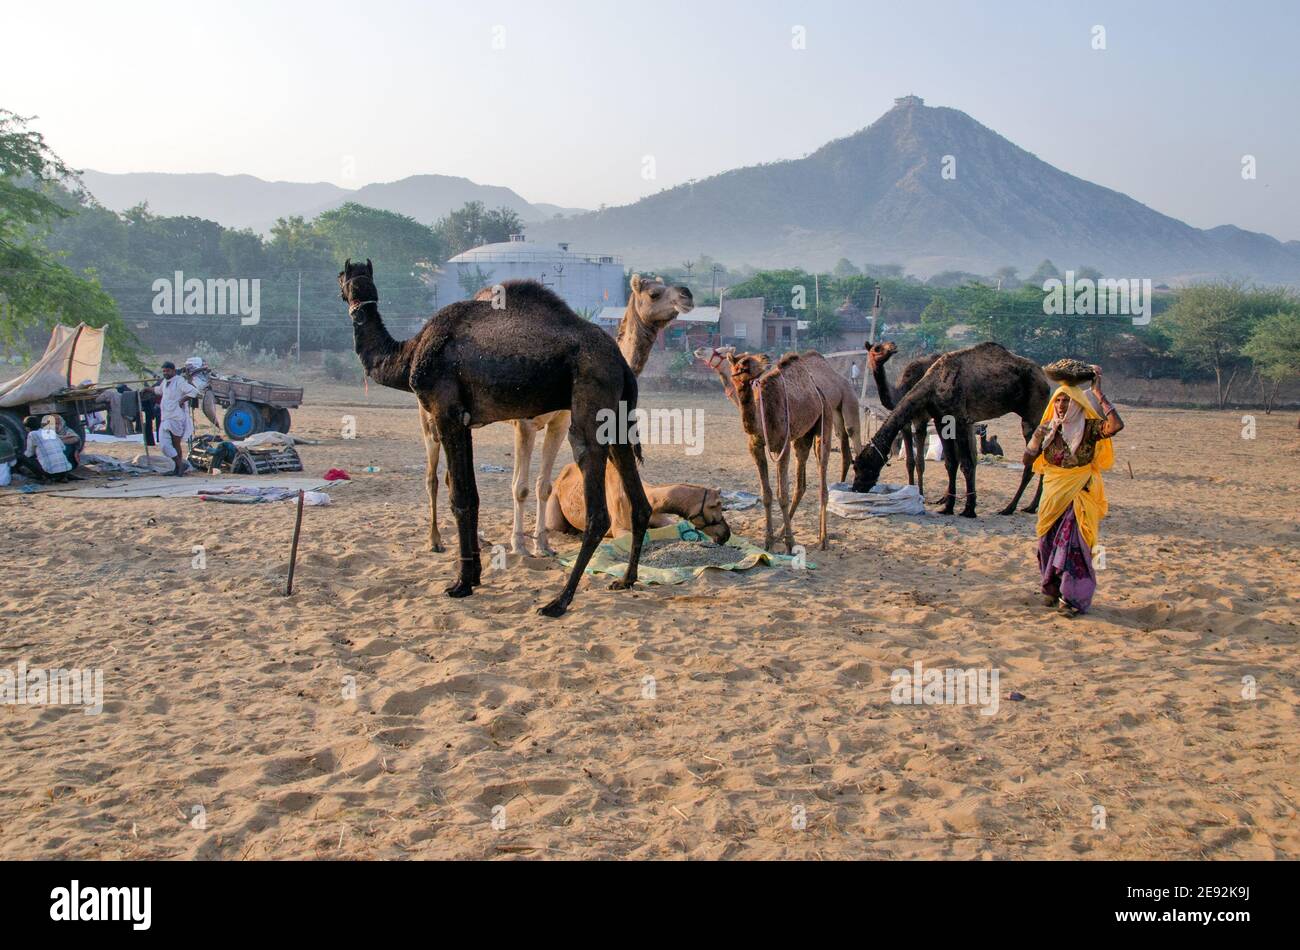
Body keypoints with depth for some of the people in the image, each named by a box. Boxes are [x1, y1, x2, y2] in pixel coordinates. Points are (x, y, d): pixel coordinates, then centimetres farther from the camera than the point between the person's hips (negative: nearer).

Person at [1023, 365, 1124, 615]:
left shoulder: (1089, 428, -9)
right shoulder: (1047, 429, 1)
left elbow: (1116, 425, -30)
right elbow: (1027, 460, 2)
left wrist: (1098, 392, -24)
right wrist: (1040, 437, -12)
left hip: (1080, 494, -4)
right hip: (1053, 494, 4)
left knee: (1072, 542, -10)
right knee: (1048, 541, 9)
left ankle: (1072, 597, -3)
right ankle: (1051, 590, 26)